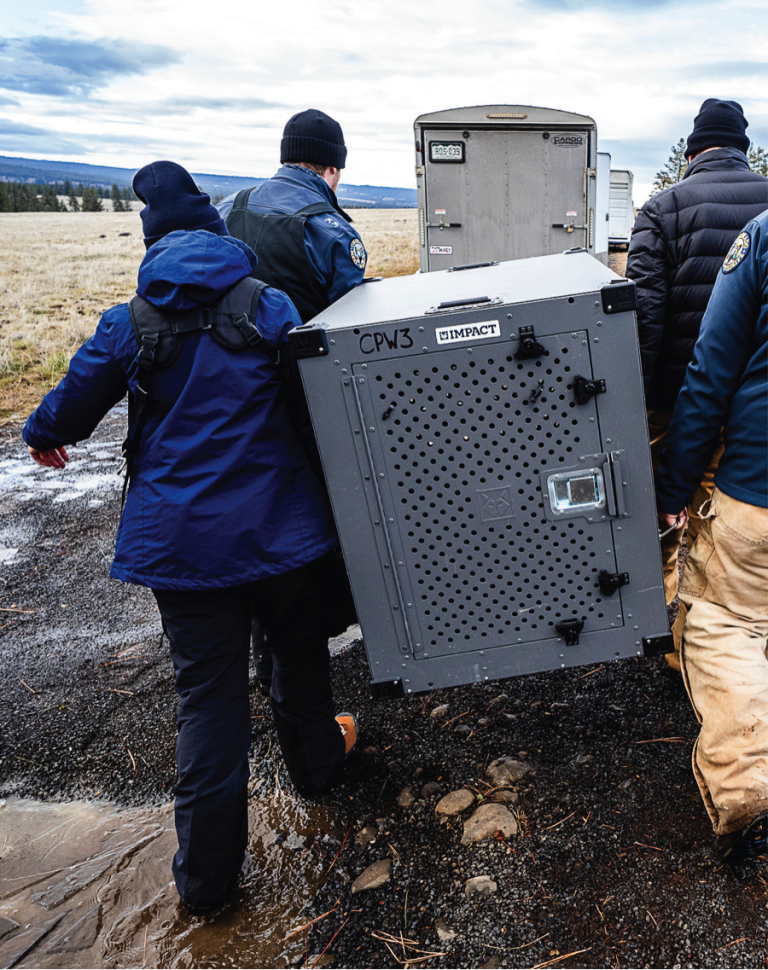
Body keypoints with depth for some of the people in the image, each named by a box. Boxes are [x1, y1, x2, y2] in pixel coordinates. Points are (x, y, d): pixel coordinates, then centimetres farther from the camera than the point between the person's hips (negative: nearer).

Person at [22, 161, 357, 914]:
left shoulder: (130, 324, -2)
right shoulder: (271, 308, -4)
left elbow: (74, 402, 9)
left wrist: (43, 435, 30)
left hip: (180, 541, 1)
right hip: (277, 529, 0)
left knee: (208, 694, 9)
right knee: (298, 651, 23)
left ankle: (207, 874, 21)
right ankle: (315, 759, 48)